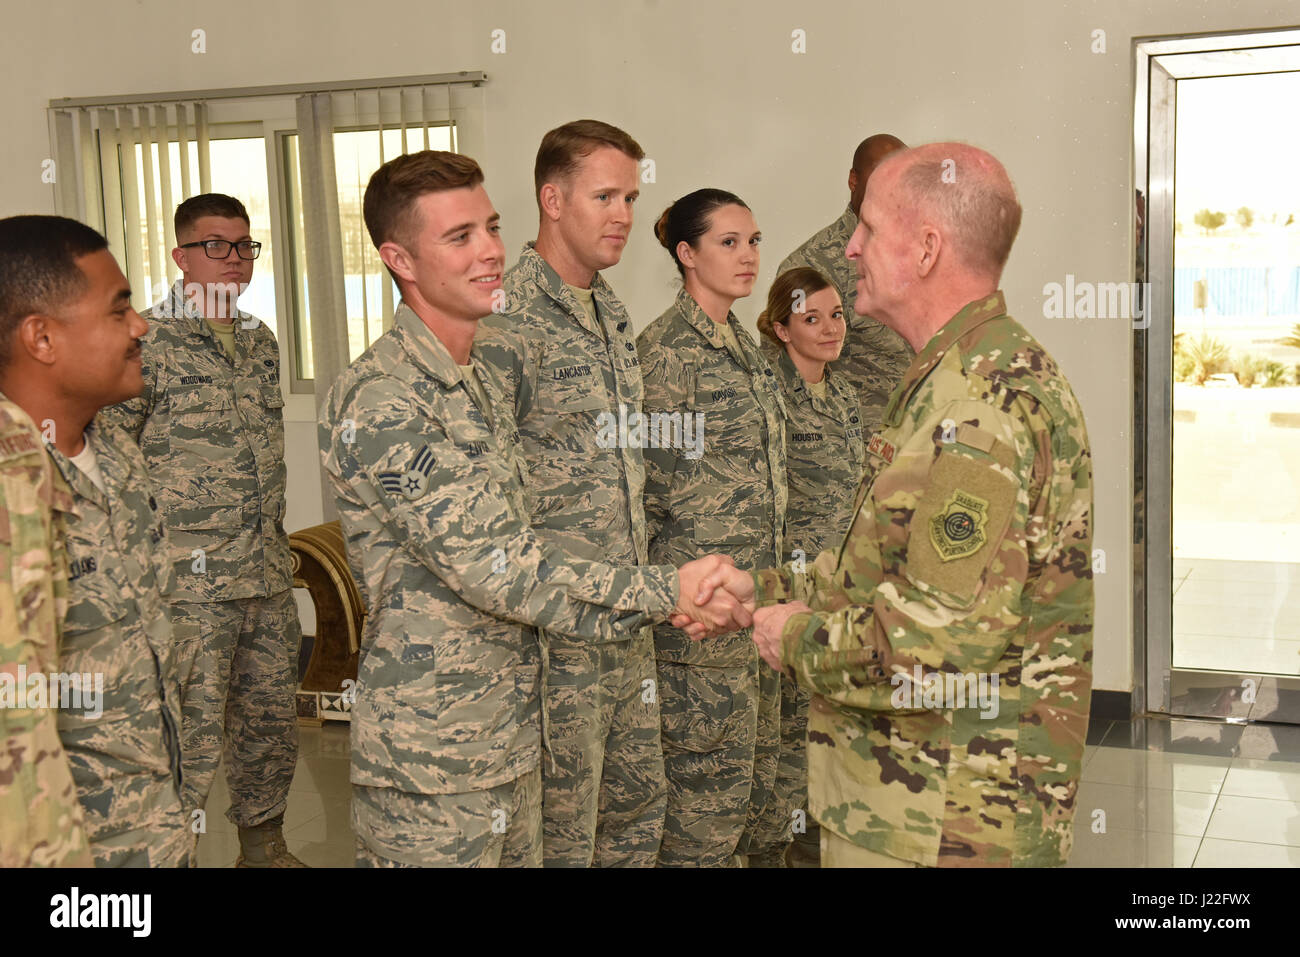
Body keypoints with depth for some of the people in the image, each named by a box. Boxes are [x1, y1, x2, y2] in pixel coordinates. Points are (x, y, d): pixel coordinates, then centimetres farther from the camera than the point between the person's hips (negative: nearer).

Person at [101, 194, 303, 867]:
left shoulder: (260, 341, 14)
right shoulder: (147, 341, -8)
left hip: (268, 576, 7)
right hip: (190, 580, -7)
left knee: (270, 722, 16)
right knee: (192, 739, -5)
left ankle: (264, 846, 32)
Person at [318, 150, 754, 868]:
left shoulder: (481, 382, 12)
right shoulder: (378, 402, -19)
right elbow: (489, 564, -24)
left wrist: (666, 602, 0)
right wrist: (664, 591, -22)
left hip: (514, 739, 9)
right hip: (430, 761, -8)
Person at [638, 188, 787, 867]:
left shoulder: (740, 344, 14)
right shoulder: (668, 348, -14)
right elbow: (657, 482, -14)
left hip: (756, 593, 9)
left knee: (753, 768, 16)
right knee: (709, 772, -1)